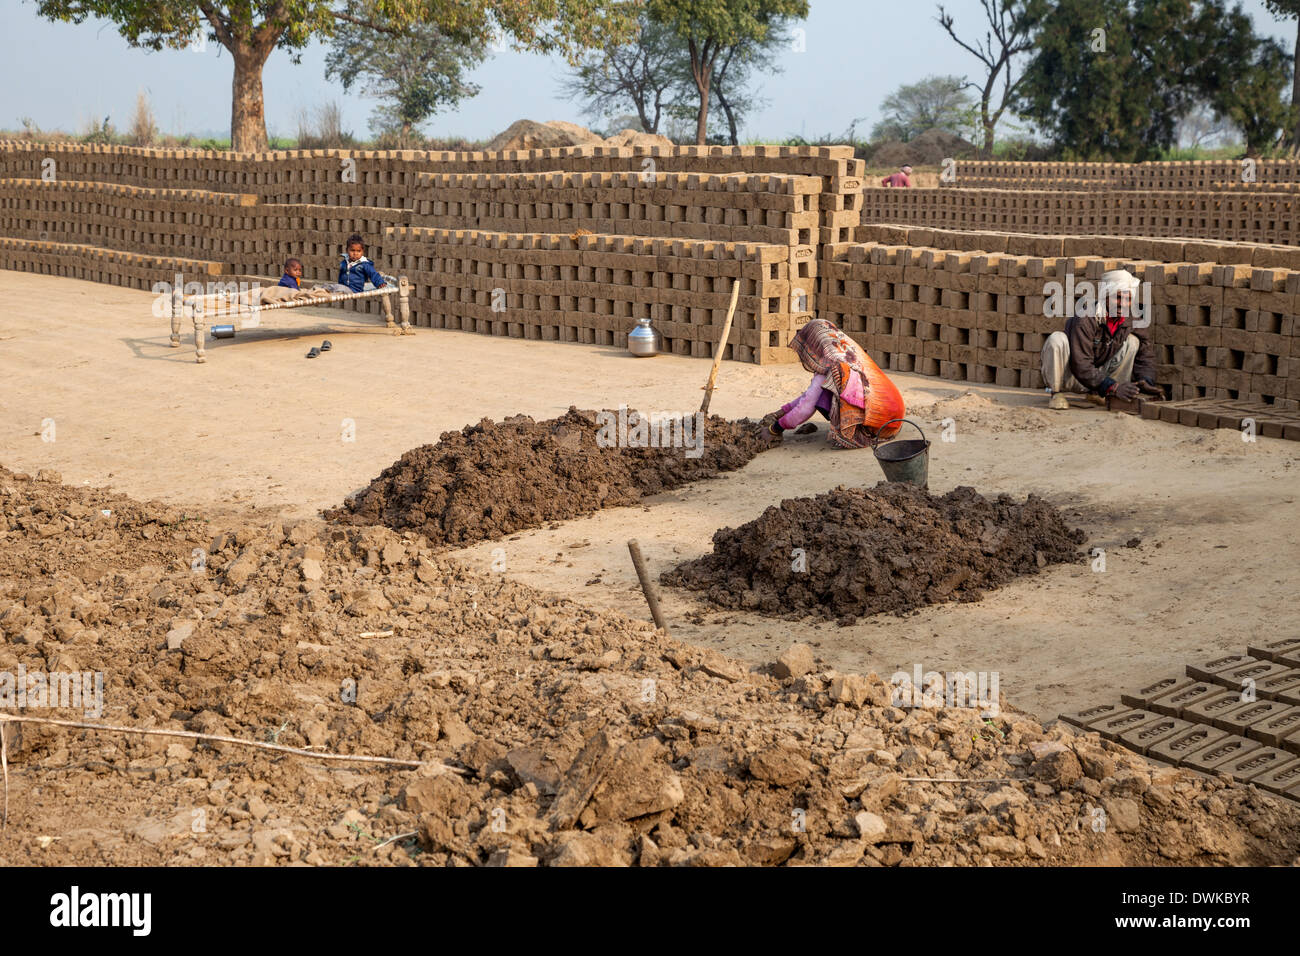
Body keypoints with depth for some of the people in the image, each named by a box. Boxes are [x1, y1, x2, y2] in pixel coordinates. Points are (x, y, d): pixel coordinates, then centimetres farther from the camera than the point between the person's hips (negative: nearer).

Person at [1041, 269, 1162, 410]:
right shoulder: (1085, 320, -26)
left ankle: (1097, 394, -7)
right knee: (1057, 339, -32)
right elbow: (1081, 366, -32)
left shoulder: (1129, 319, -7)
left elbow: (1145, 352, -1)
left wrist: (1146, 381, -21)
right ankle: (1056, 393, -15)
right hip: (1071, 378, -6)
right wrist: (1113, 387, -39)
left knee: (1133, 341, -7)